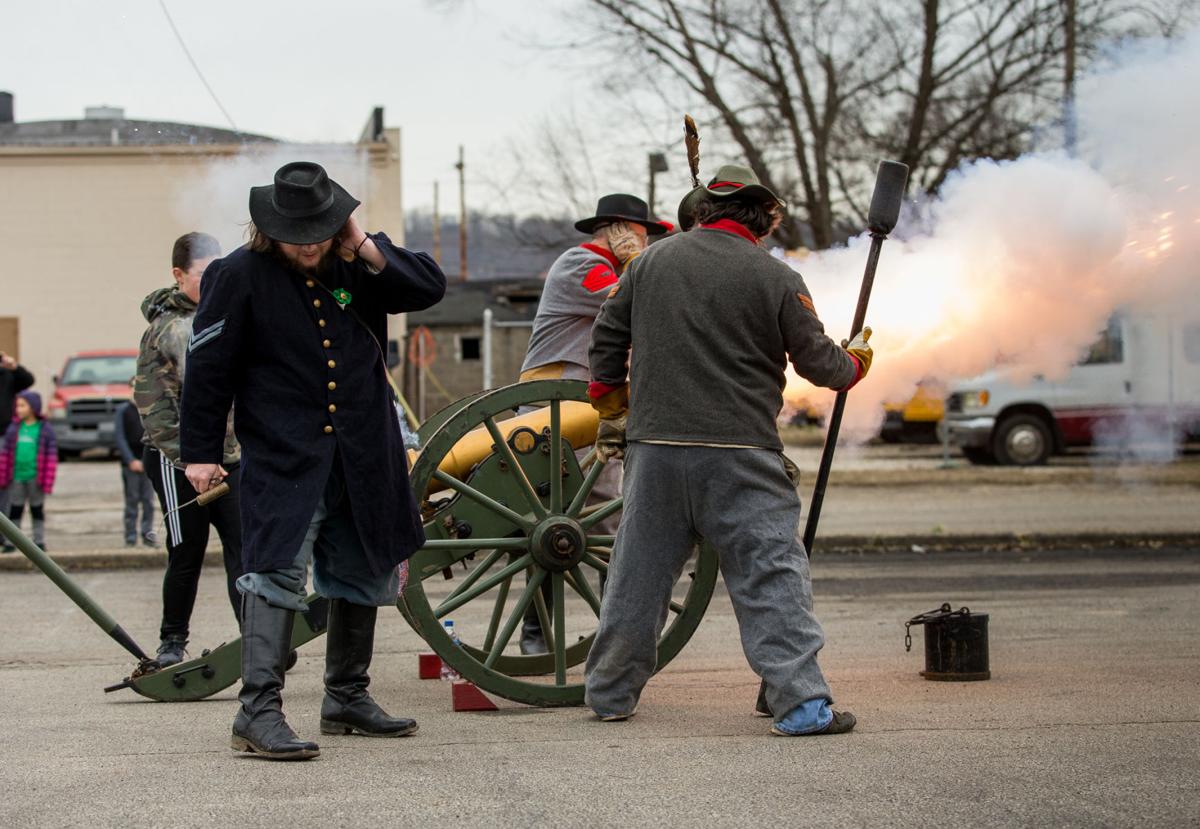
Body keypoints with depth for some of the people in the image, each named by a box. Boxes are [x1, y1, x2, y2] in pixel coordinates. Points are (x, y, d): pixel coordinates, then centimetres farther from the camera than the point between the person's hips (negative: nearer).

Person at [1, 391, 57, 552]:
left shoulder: (46, 430, -3)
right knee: (15, 510, 5)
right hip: (16, 477, 2)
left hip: (36, 478, -2)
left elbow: (51, 458, -4)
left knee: (37, 510, 9)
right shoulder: (13, 429, 4)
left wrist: (47, 482, -8)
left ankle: (39, 541, 15)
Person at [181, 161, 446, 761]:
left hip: (362, 457, 6)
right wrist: (200, 452, -5)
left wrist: (370, 252, -13)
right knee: (278, 572, -18)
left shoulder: (355, 265, 5)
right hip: (283, 458, -6)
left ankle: (347, 698, 29)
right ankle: (258, 713, -21)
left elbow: (430, 287, 1)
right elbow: (208, 368, -4)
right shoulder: (239, 276, -7)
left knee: (361, 575, 14)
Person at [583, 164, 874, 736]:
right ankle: (802, 703, -10)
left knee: (639, 569, 14)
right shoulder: (775, 279, -3)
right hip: (739, 453, -4)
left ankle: (610, 693, 23)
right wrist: (856, 362, 24)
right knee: (771, 572, -2)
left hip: (654, 448, 4)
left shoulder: (651, 262, 9)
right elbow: (819, 363, 3)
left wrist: (611, 412, 28)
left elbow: (607, 340, 15)